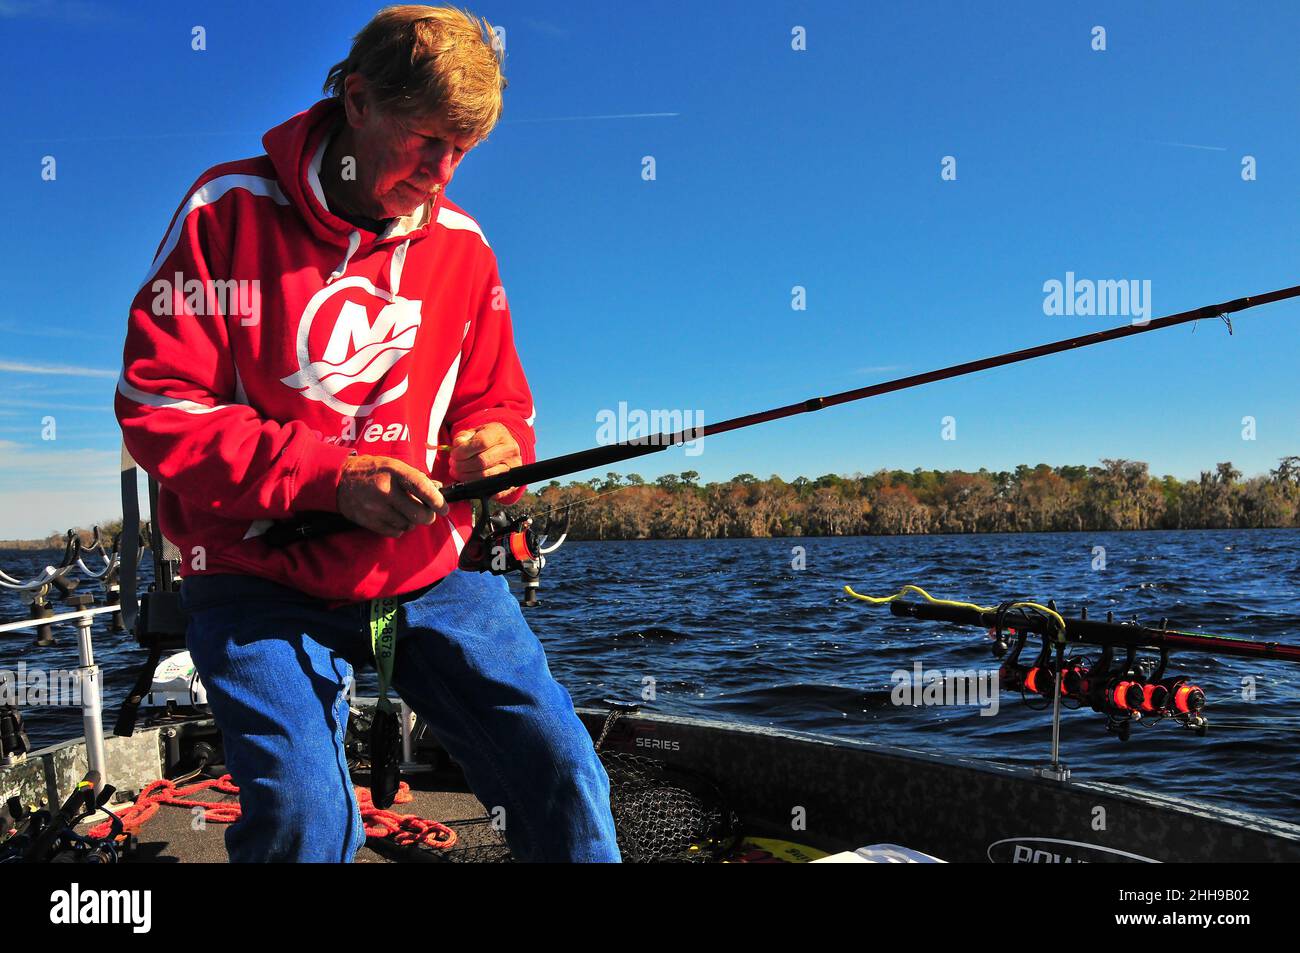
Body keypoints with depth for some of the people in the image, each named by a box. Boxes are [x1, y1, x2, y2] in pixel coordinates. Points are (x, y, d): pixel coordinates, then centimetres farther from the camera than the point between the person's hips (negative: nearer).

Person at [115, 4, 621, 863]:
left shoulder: (462, 245, 6)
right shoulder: (232, 211, -5)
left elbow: (495, 402, 16)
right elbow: (157, 408, -9)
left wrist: (493, 447, -9)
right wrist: (332, 477, -19)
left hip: (430, 566, 3)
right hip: (262, 575, -3)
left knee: (563, 774, -10)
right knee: (304, 815, -23)